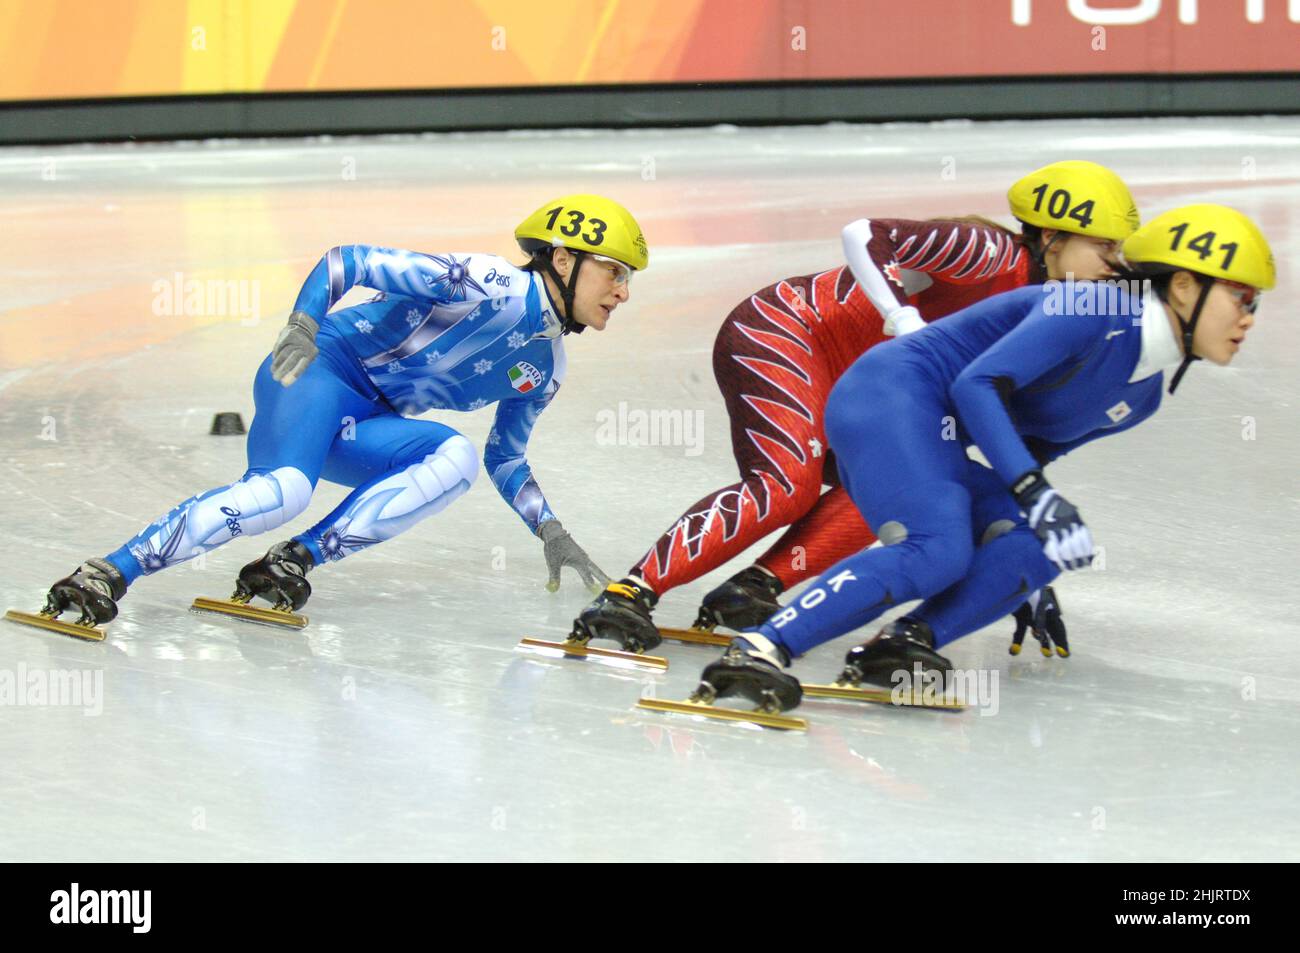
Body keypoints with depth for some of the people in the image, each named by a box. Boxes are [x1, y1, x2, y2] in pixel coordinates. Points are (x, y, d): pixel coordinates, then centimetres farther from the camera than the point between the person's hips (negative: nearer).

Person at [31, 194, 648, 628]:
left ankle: (293, 562, -25)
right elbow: (348, 259, -12)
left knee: (456, 459, -22)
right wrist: (302, 326, -25)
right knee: (284, 491, -35)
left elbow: (505, 458, 26)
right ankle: (110, 572, -28)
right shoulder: (486, 285, -12)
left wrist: (550, 533, 16)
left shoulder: (545, 368, 14)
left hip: (363, 424, 8)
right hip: (317, 372, -7)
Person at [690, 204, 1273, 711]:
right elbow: (977, 384, -20)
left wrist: (1029, 567, 20)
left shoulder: (1143, 395, 15)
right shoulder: (1098, 309, -14)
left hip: (931, 447, 10)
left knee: (1036, 547, -7)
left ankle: (902, 644, -20)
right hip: (890, 393, -10)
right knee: (937, 553, -29)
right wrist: (1034, 493, -25)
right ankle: (760, 650, -33)